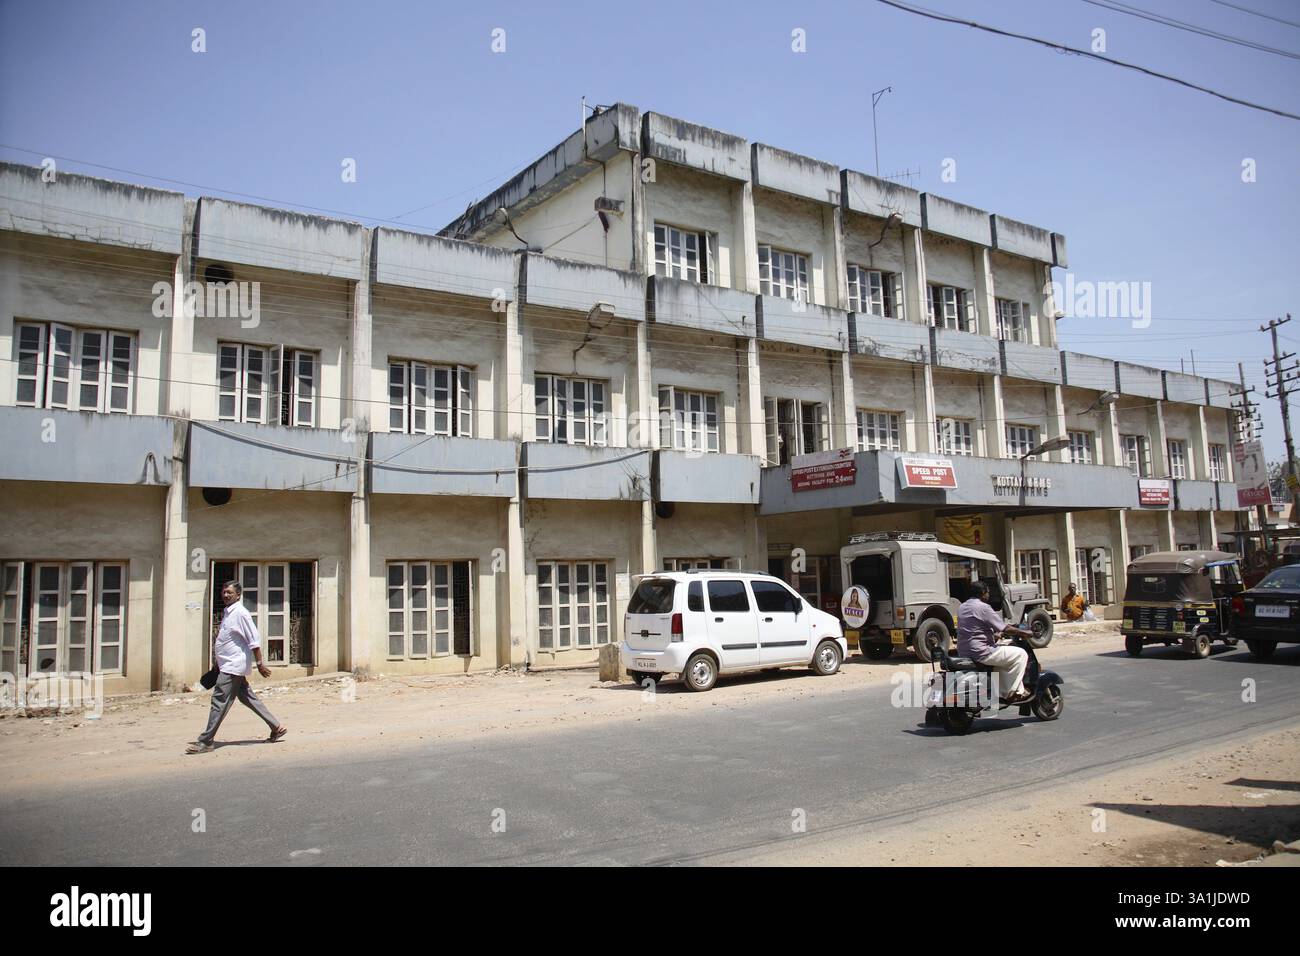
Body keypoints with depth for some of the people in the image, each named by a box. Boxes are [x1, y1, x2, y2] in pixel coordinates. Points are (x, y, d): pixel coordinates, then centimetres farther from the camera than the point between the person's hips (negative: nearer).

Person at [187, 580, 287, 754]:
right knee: (248, 699, 13)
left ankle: (205, 742, -1)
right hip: (228, 665, 10)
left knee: (219, 702, -7)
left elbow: (255, 640, -16)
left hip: (233, 666, -10)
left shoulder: (240, 613, -14)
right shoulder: (227, 612, 14)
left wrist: (260, 664, -17)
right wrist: (218, 663, 24)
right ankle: (276, 727, 19)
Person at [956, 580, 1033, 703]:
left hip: (964, 652, 10)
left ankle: (1018, 690, 27)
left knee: (1003, 657, 29)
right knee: (1020, 654, 0)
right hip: (980, 653, -10)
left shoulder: (962, 607, 13)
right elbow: (1005, 629, -14)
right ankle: (1012, 694, 1)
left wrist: (994, 635, 29)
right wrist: (1024, 632, 0)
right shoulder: (983, 607, -14)